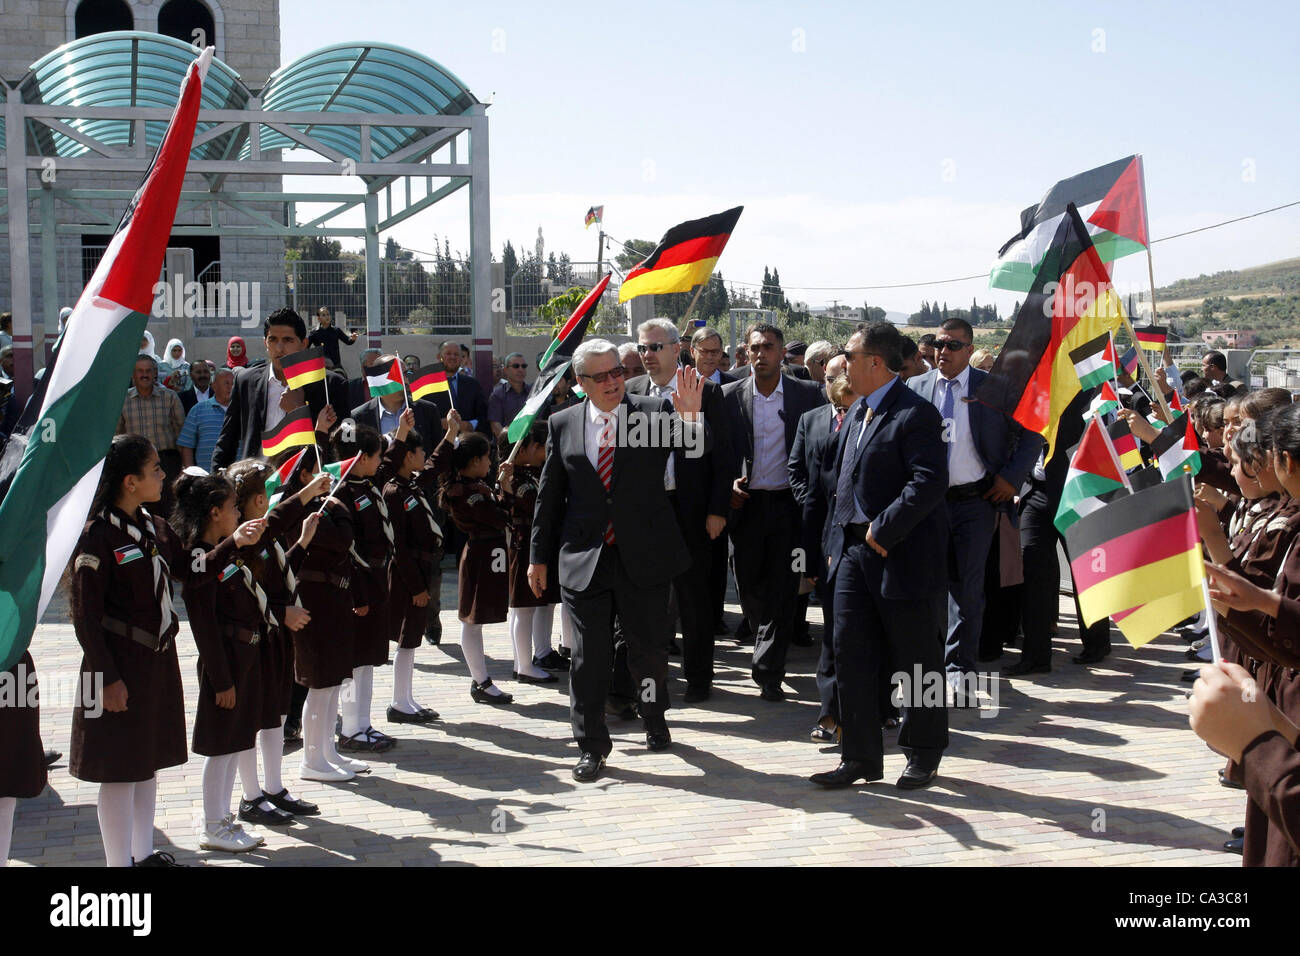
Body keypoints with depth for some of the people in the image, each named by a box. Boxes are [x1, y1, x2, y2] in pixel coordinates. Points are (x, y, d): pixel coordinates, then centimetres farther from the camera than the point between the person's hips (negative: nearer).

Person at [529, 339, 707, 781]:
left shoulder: (654, 412, -2)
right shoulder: (563, 425, 3)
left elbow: (695, 446, -18)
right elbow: (550, 495, 9)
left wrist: (691, 415, -39)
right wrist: (539, 557, 10)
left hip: (644, 559, -1)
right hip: (584, 560, 1)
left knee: (649, 647, 12)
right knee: (589, 656, 4)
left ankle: (654, 719, 38)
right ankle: (592, 745, 16)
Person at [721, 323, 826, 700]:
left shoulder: (808, 394, 1)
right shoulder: (730, 396, 3)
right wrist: (729, 485, -7)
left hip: (789, 503, -2)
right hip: (745, 503, 2)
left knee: (781, 590, -3)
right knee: (749, 587, 8)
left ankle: (768, 670, 3)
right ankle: (768, 649, 33)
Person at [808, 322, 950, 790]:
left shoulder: (915, 414, -14)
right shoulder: (856, 412, 14)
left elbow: (929, 482, -22)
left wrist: (883, 531, -20)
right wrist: (837, 539, 12)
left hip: (902, 556, -8)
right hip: (852, 550, 8)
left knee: (917, 659, 6)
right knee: (851, 654, 6)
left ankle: (924, 755, 21)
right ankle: (861, 757, 14)